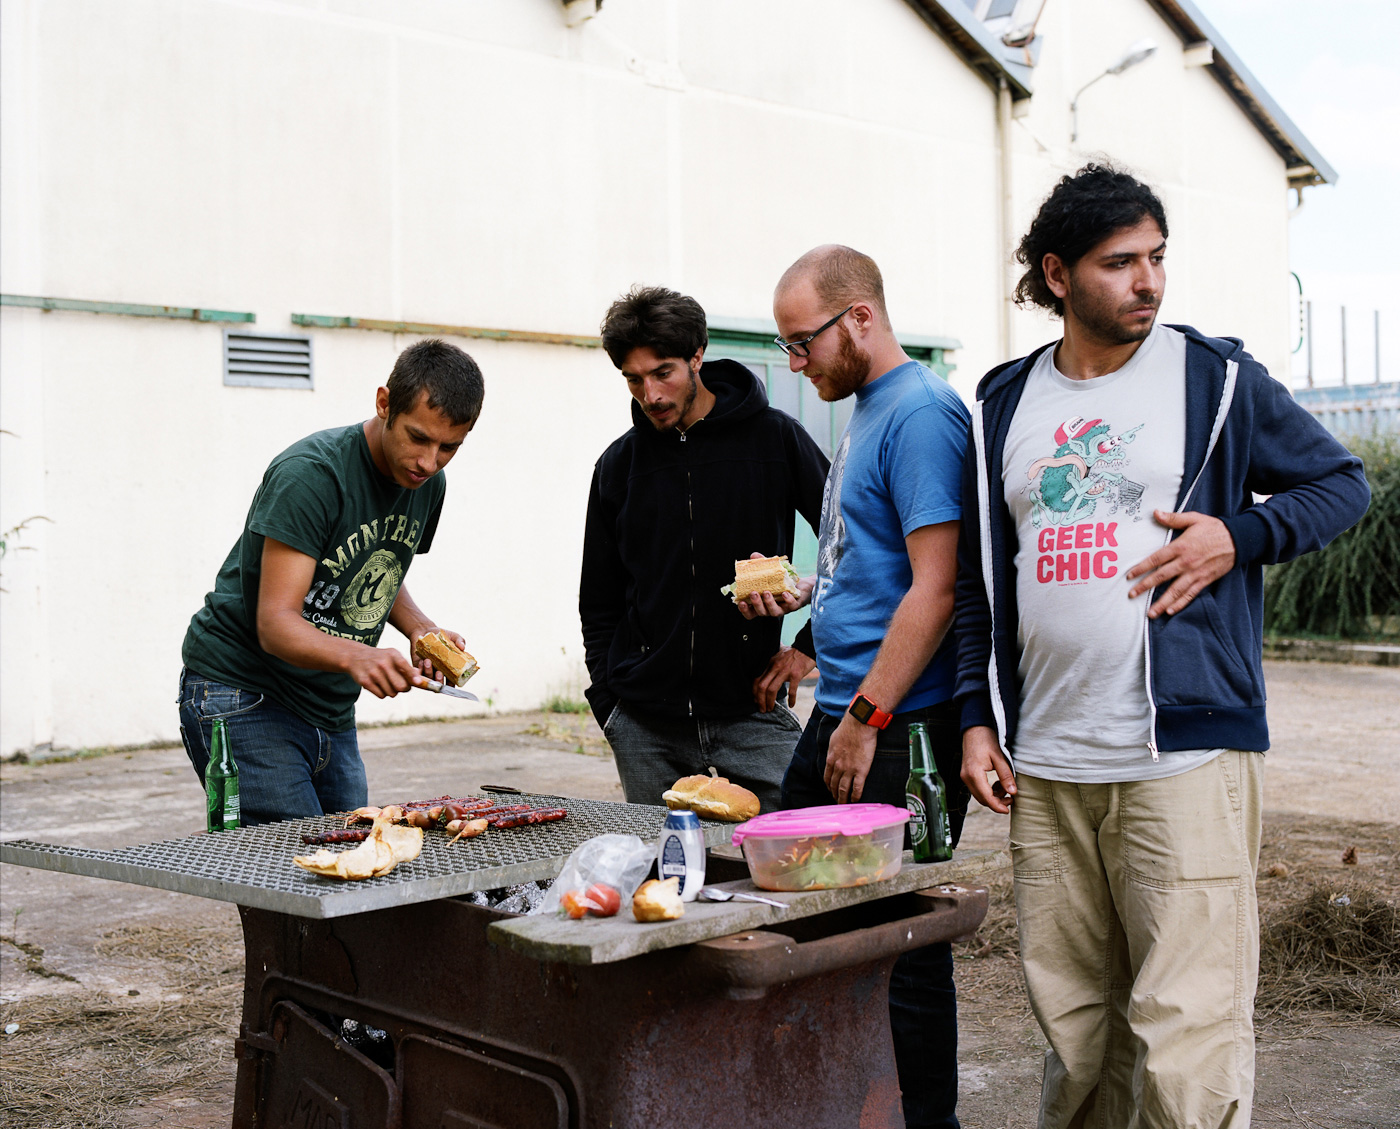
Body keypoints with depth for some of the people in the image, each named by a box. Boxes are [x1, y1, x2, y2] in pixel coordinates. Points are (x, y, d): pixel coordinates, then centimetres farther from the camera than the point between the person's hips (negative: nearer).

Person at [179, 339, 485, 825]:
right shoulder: (311, 474, -21)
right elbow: (276, 622, -25)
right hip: (242, 694, -7)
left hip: (331, 712, 7)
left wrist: (423, 630, -1)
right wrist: (355, 656, -44)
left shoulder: (428, 484, 2)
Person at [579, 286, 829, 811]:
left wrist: (810, 646, 1)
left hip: (751, 712, -2)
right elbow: (598, 603, 16)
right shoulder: (619, 464, 8)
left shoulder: (775, 438, -1)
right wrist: (608, 699, 7)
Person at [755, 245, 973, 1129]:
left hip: (900, 728, -10)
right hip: (843, 716, 10)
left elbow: (935, 587, -19)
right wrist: (800, 593, 10)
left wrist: (867, 715, -19)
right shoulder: (867, 411, 17)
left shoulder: (922, 412, -13)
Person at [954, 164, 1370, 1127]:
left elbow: (1341, 481, 10)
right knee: (1072, 1021, 12)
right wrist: (978, 715, 10)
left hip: (1184, 757, -3)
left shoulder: (1217, 378, 2)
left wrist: (1239, 537, -8)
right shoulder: (1006, 403, 12)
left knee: (1188, 1030, -5)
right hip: (1045, 766, 4)